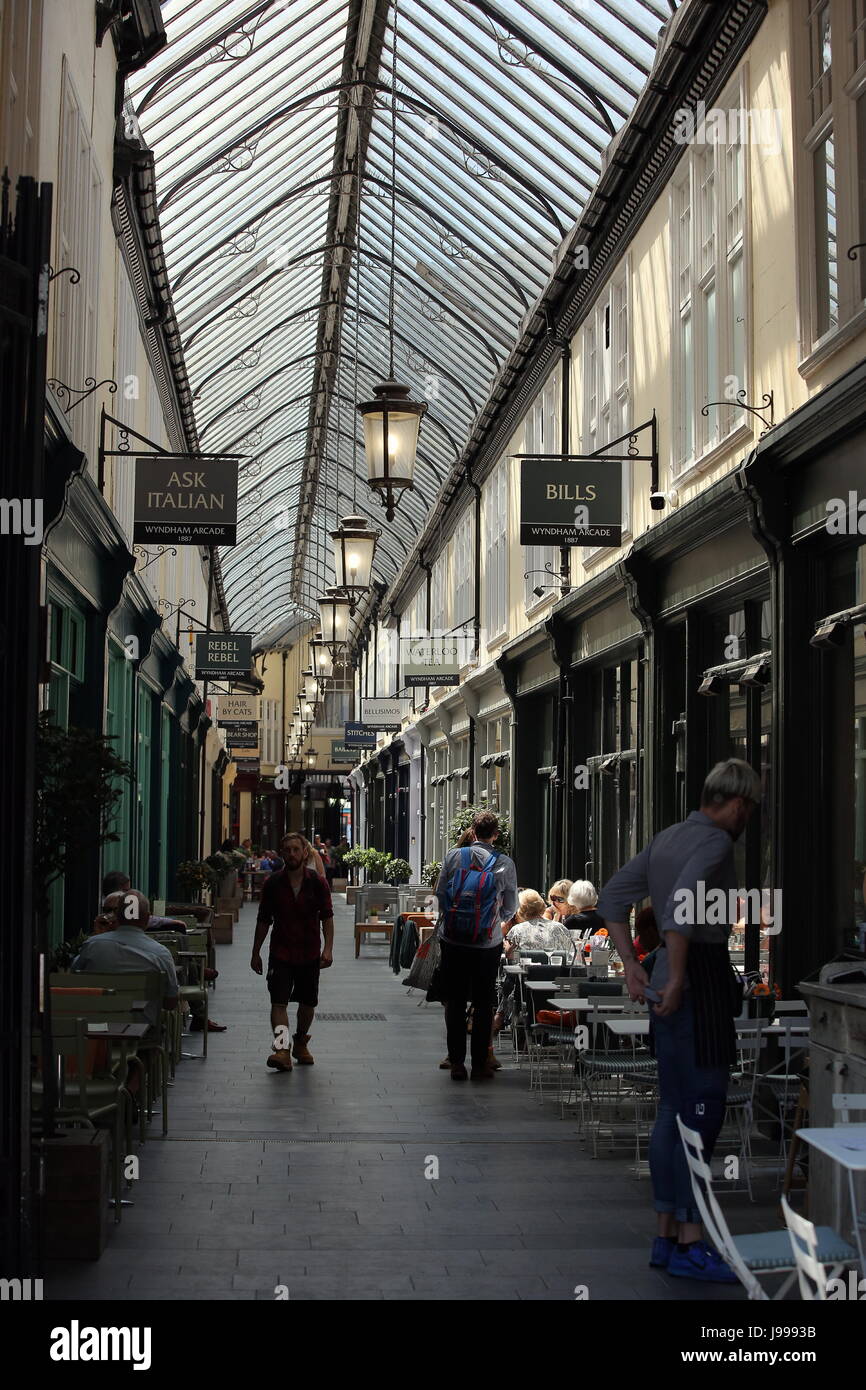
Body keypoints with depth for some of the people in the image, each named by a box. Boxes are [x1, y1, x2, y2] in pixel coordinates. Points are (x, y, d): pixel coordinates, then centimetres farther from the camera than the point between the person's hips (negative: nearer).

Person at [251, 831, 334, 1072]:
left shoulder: (317, 882, -3)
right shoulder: (273, 883, -1)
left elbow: (327, 917, -4)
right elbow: (264, 920, 6)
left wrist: (328, 949, -15)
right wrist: (256, 952, 7)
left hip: (310, 953, 1)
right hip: (281, 953, -1)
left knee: (308, 1003, 13)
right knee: (278, 1002, -15)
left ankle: (300, 1043, 34)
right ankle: (282, 1050, -23)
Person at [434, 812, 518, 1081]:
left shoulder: (454, 855, -3)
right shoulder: (505, 864, -4)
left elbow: (440, 892, 4)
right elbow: (511, 907, 5)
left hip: (452, 940, 1)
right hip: (487, 943, -1)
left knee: (455, 1002, 8)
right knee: (483, 1004, 9)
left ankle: (456, 1063, 9)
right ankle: (480, 1064, 11)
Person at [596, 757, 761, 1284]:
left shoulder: (666, 839, 15)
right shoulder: (715, 841, -12)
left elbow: (612, 898, 18)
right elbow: (681, 904, -27)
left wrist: (632, 965, 13)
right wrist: (676, 978, -21)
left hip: (672, 988, 9)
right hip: (701, 983, -9)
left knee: (673, 1113, 12)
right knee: (702, 1113, -6)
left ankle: (667, 1236, 18)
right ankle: (691, 1244, -3)